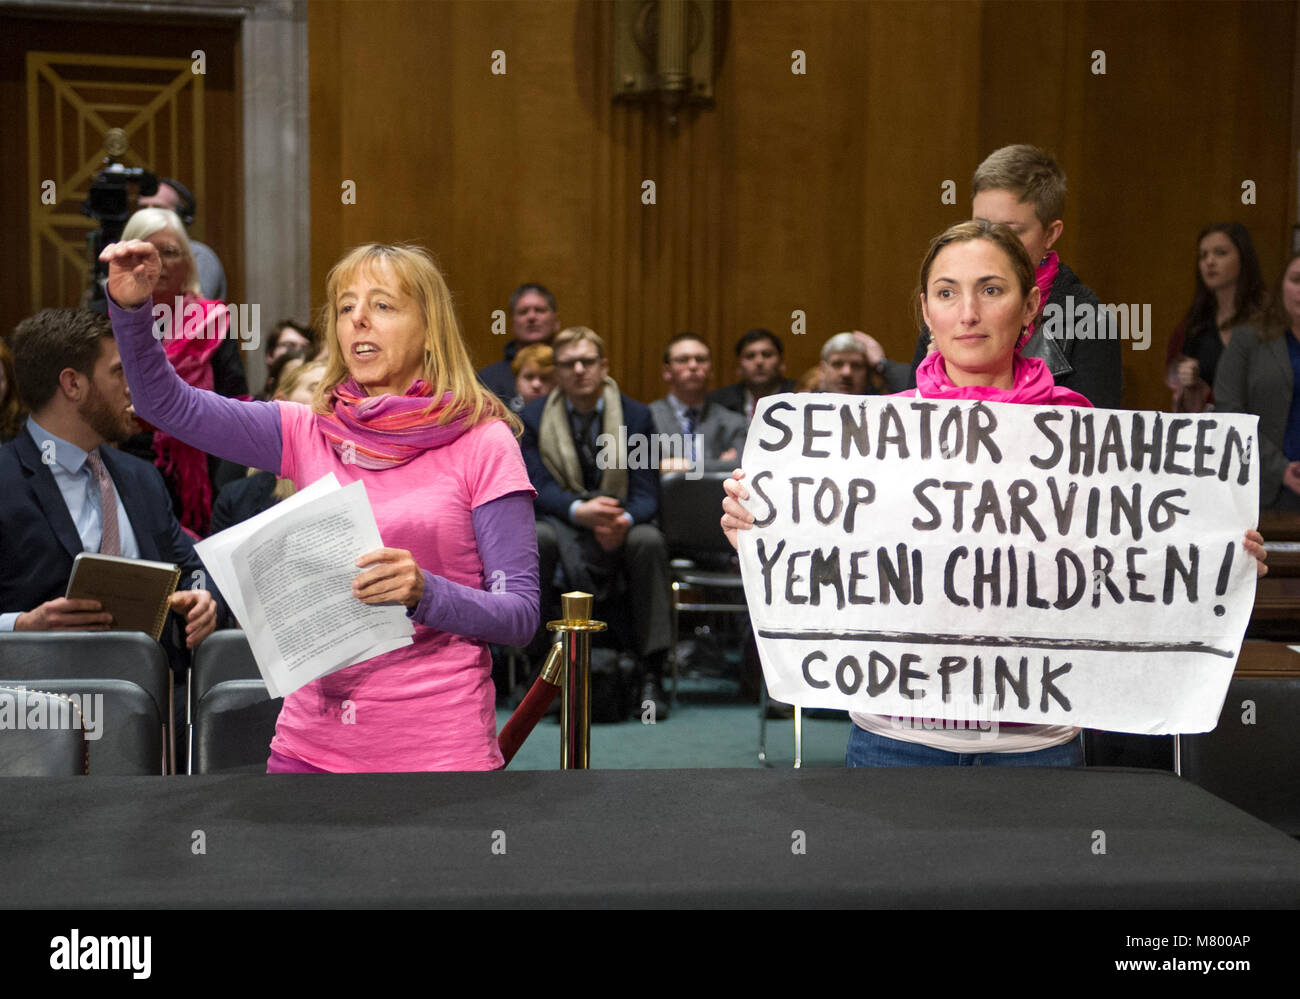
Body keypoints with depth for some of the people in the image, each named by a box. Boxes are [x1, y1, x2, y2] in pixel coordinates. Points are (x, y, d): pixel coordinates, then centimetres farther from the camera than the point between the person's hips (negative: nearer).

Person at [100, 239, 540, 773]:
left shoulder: (482, 443, -5)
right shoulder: (310, 433, 7)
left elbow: (521, 614, -8)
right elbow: (167, 403, 4)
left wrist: (424, 592, -25)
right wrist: (131, 307, -11)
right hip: (313, 740, 4)